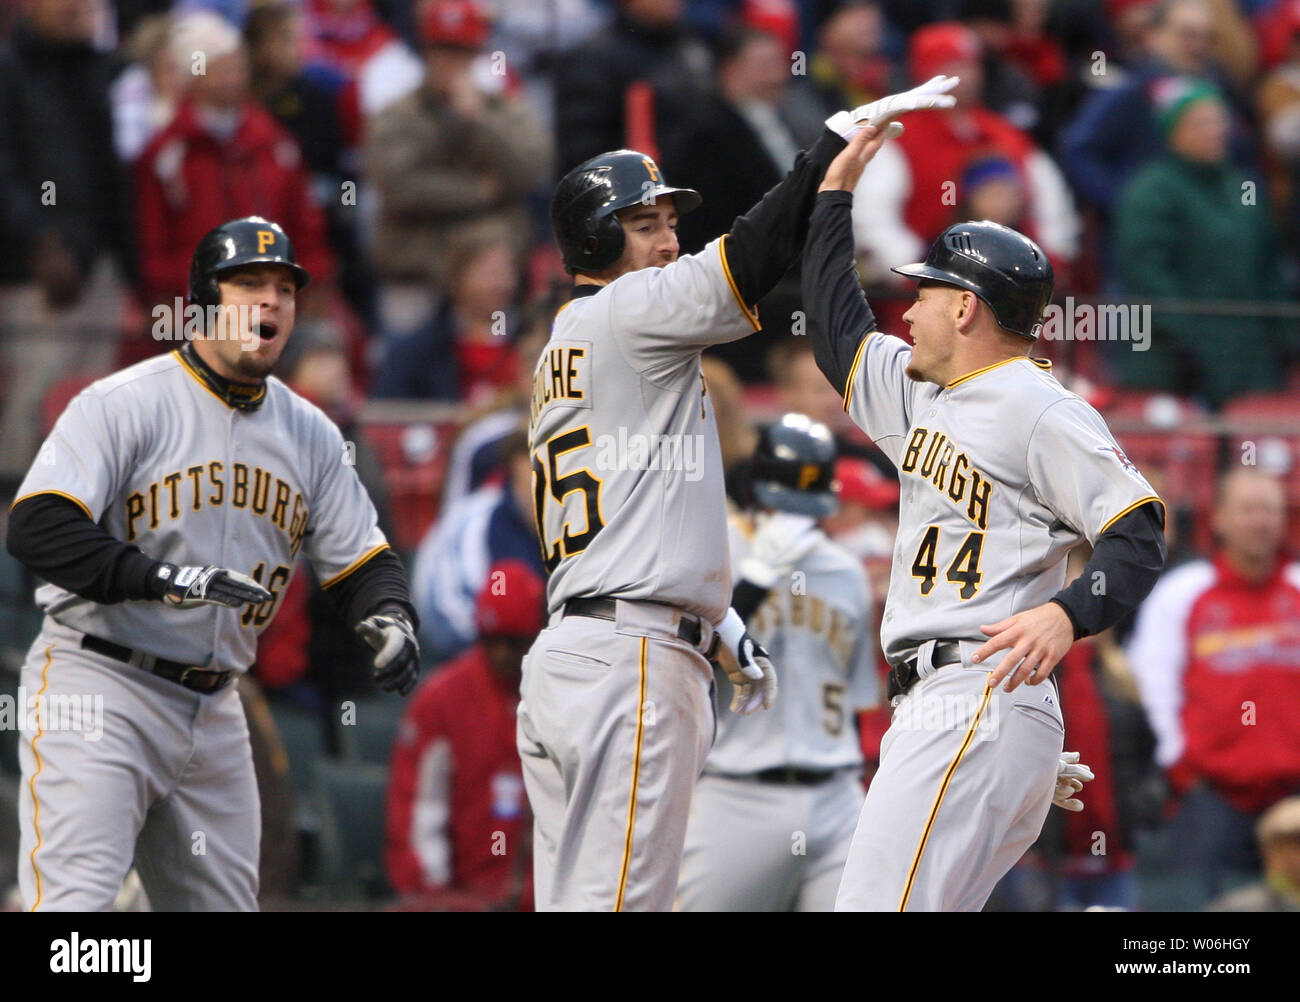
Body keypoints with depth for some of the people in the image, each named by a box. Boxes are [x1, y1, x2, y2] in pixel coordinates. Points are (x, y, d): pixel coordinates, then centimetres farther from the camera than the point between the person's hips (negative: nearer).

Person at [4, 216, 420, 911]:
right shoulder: (123, 405, -11)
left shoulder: (310, 435, 10)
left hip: (214, 713, 7)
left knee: (224, 904, 10)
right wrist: (164, 579, -30)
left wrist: (388, 619, -10)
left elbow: (363, 561, 14)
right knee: (72, 902, -20)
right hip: (98, 693, -7)